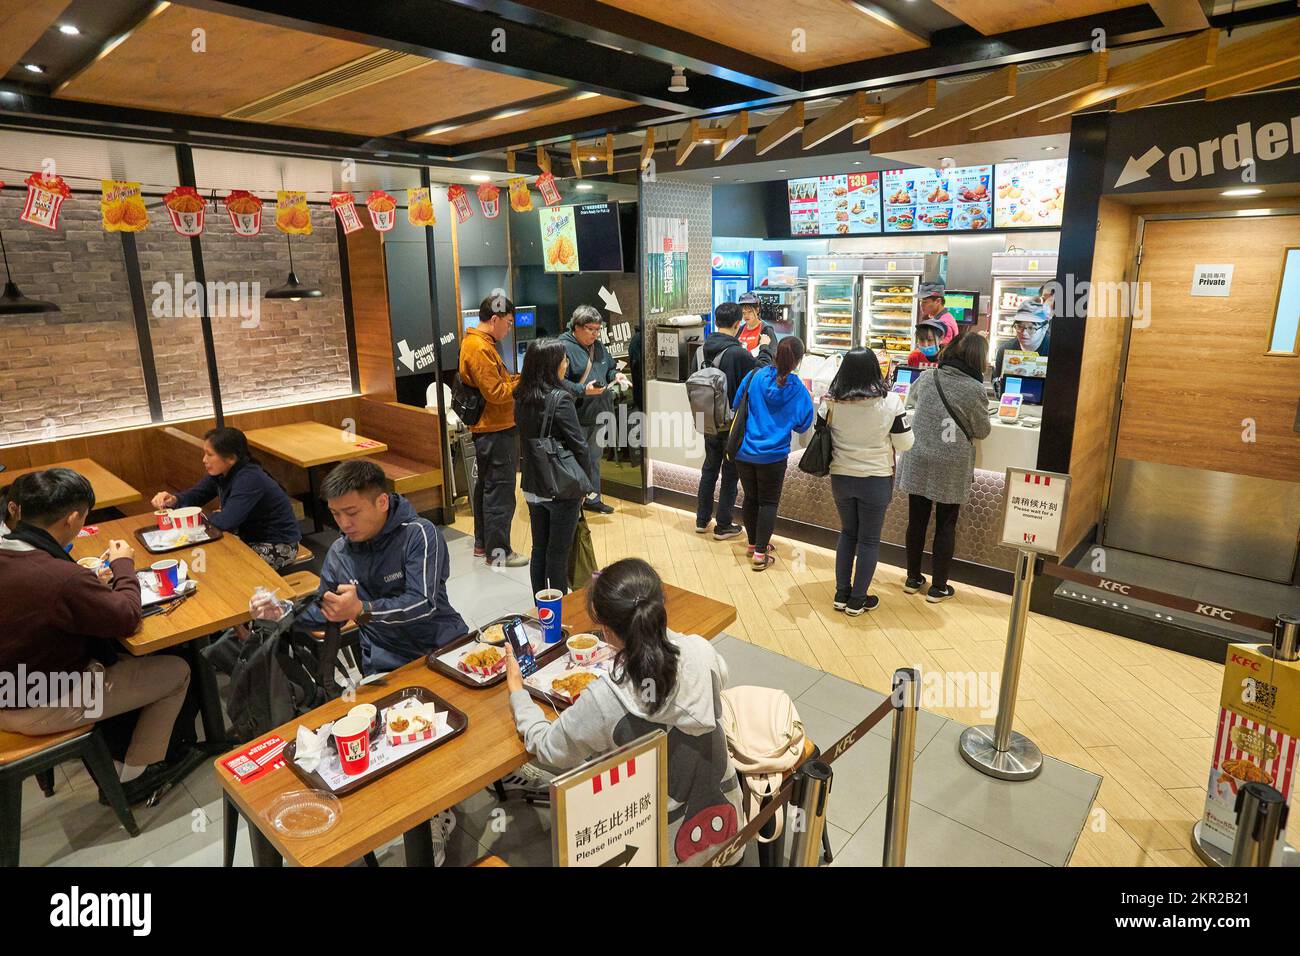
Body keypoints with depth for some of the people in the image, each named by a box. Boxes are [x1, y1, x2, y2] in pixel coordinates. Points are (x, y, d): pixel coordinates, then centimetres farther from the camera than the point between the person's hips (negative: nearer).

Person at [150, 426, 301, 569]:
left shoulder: (249, 479, -30)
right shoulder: (221, 474, -2)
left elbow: (225, 521, -34)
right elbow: (195, 494, 11)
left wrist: (207, 516, -11)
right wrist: (173, 500, -12)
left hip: (278, 547, -9)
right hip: (251, 537, 9)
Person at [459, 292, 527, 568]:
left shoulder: (478, 343, 13)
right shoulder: (479, 348, -19)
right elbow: (496, 393, -22)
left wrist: (519, 378, 5)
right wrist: (524, 382, -10)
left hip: (487, 429, 11)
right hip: (497, 431, -11)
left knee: (486, 486, 18)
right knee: (500, 492, -3)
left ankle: (482, 543, 30)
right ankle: (498, 552, 5)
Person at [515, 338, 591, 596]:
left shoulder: (521, 398, 3)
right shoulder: (559, 398, -18)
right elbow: (578, 445, -17)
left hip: (533, 485, 7)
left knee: (539, 549, 15)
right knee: (558, 553, 5)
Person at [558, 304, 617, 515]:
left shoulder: (599, 346, 13)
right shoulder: (564, 347, -13)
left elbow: (610, 368, 26)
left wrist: (616, 376, 3)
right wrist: (584, 390, -28)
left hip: (598, 414, 8)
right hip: (576, 417, -8)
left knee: (594, 458, 18)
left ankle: (593, 499, 32)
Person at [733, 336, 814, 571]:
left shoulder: (754, 376, -6)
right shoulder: (798, 389, -10)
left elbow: (736, 407, 3)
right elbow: (802, 425, -2)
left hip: (744, 452, 3)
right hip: (773, 455, -3)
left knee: (751, 498, 18)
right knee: (768, 502, 9)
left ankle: (753, 544, 32)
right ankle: (760, 553, 7)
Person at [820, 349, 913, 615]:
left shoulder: (830, 401, -10)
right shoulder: (889, 401, -15)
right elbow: (905, 443, -8)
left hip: (841, 478, 3)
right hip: (876, 480, -2)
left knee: (847, 533, 20)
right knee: (869, 540, 11)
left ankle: (841, 595, 25)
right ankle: (857, 600, 20)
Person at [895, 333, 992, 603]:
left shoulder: (927, 377, -1)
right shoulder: (975, 389, -14)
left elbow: (912, 395, 22)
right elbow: (982, 431, -2)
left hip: (918, 461, 4)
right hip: (951, 468, -3)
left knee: (917, 522, 13)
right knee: (946, 526, 8)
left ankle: (913, 578, 25)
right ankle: (938, 587, 16)